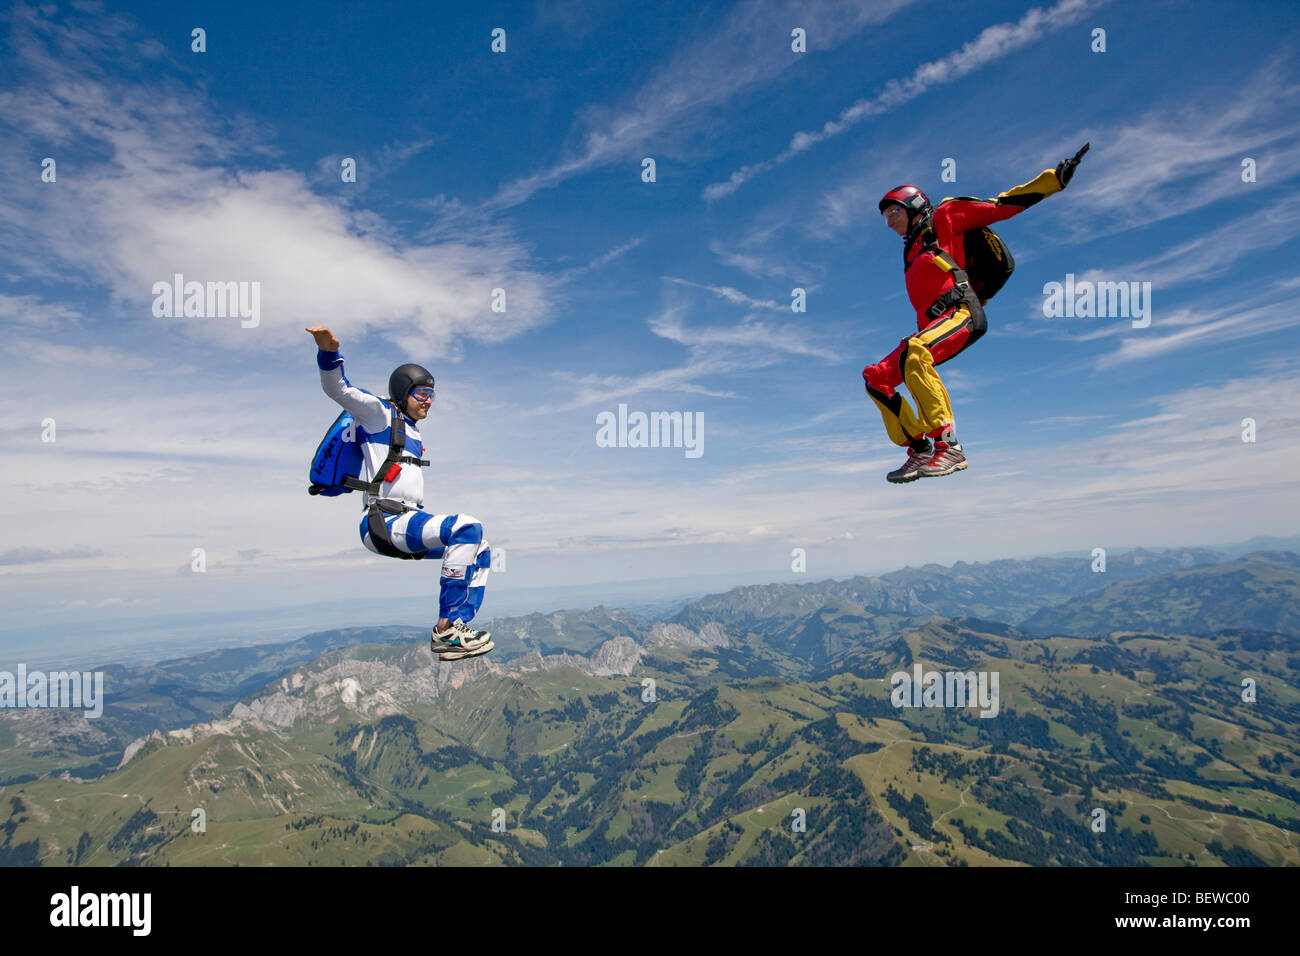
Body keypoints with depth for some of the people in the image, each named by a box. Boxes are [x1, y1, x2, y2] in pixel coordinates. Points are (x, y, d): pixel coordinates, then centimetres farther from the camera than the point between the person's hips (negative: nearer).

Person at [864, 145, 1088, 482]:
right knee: (876, 377, -5)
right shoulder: (911, 252, 31)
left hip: (961, 313, -8)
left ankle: (949, 447, -40)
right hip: (931, 326, 8)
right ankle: (920, 451, -9)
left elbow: (1004, 205, 7)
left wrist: (1056, 177, 2)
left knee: (913, 352, -37)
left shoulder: (945, 217, 11)